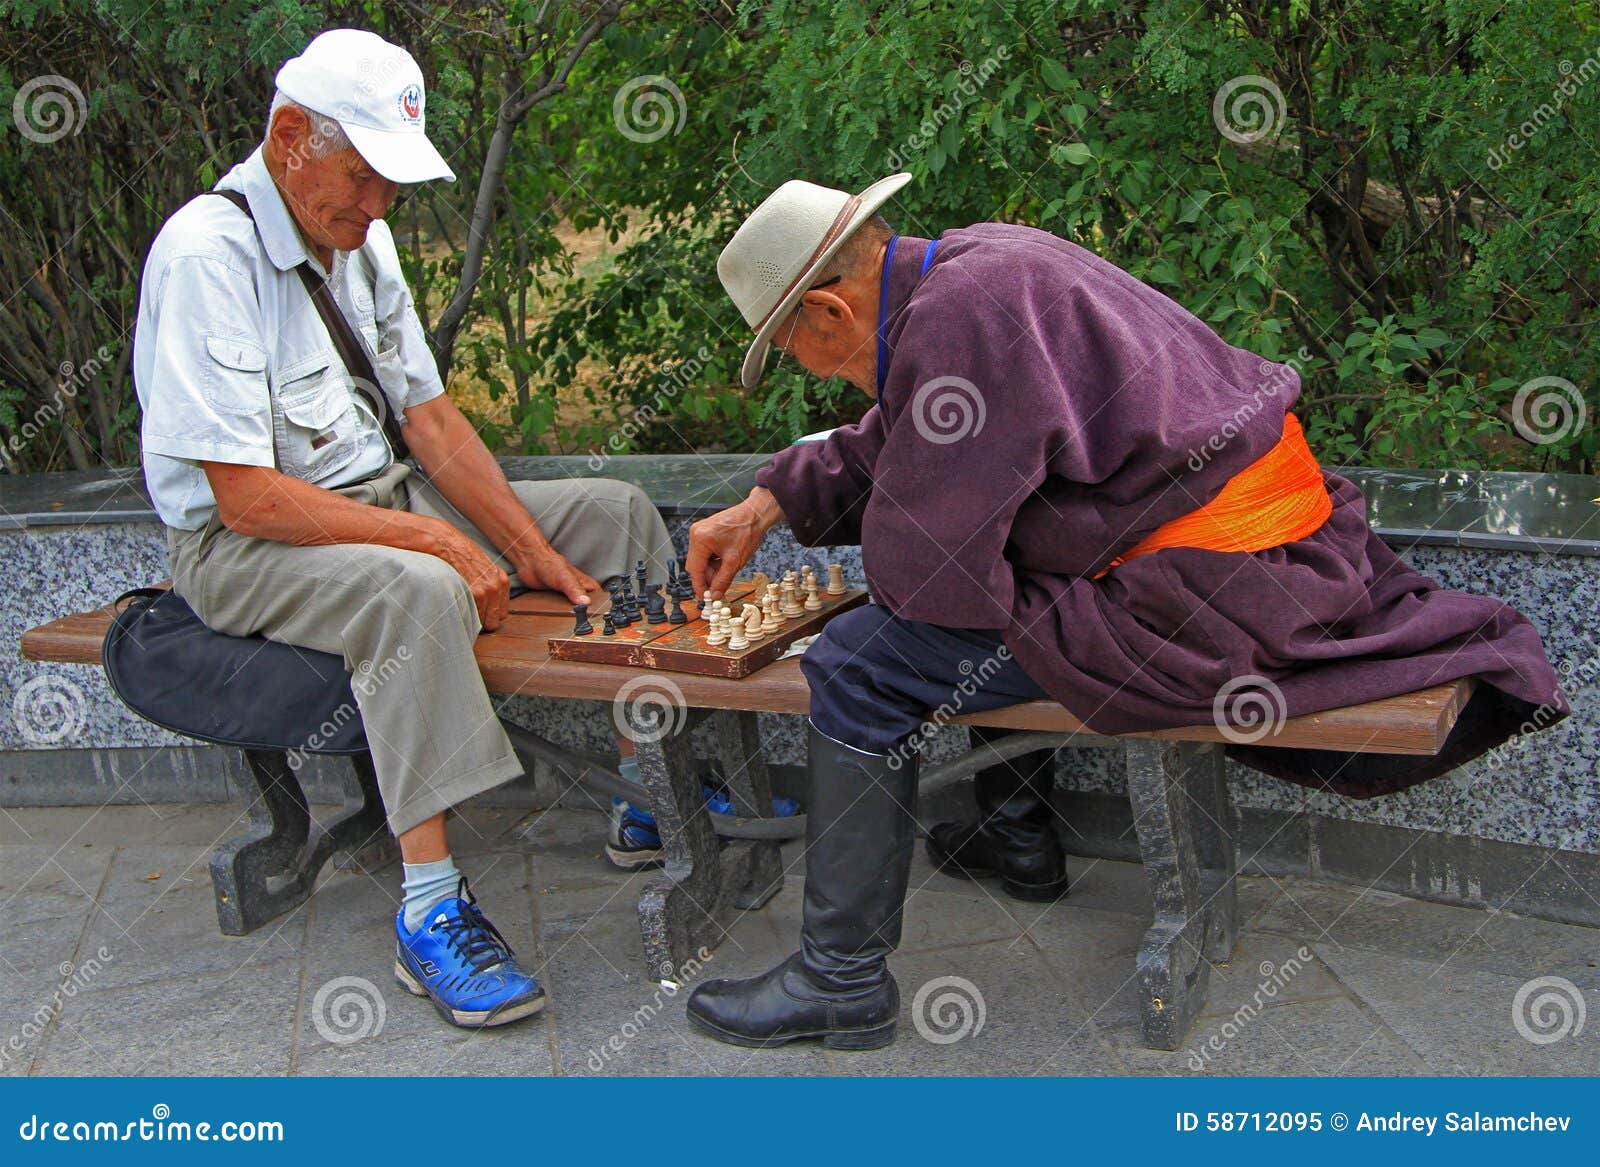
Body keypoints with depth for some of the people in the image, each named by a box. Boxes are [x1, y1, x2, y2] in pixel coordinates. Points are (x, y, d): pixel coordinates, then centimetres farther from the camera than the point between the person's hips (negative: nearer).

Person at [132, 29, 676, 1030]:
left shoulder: (359, 236, 6)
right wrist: (435, 538, -25)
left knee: (618, 513, 2)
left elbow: (430, 417, 7)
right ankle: (433, 914, -32)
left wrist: (533, 551, -3)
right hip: (241, 545, -9)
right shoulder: (209, 253, -21)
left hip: (387, 499, 9)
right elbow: (245, 497, -25)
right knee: (421, 593, -39)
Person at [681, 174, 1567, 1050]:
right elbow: (887, 443, 28)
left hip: (1208, 594, -10)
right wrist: (765, 507, 25)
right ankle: (1016, 831, 40)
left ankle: (842, 982, 3)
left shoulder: (959, 318, -21)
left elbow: (918, 572, -20)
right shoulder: (965, 265, 10)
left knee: (860, 664, -9)